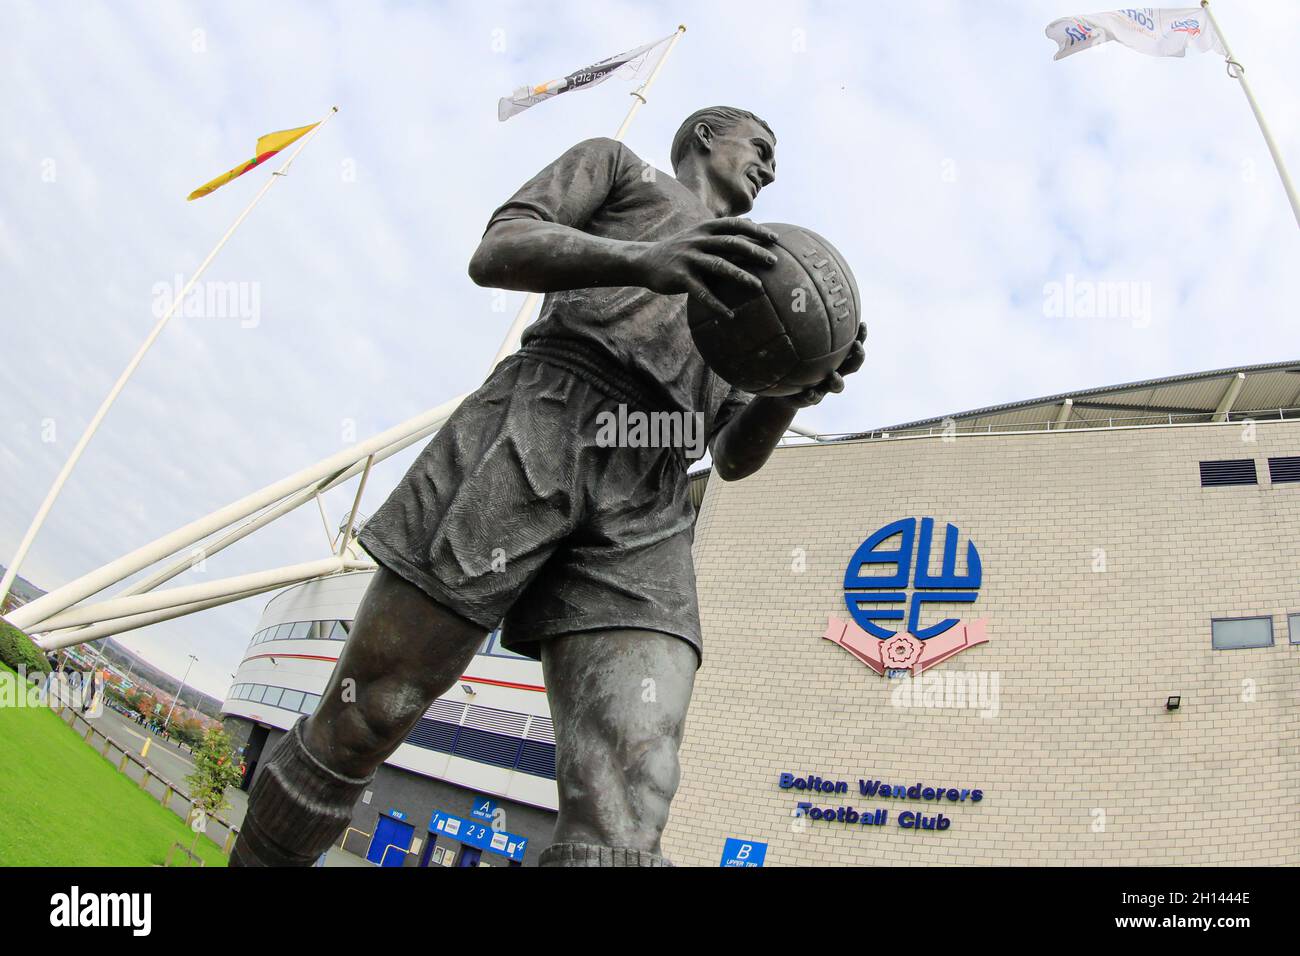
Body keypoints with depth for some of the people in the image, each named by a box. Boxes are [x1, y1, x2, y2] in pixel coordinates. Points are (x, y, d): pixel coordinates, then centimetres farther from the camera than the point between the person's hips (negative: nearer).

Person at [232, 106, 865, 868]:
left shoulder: (738, 289, 37)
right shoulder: (613, 162, 26)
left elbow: (735, 456, 23)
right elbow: (493, 255, 5)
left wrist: (798, 386, -1)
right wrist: (643, 259, -14)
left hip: (643, 509, 3)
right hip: (532, 430, -2)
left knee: (621, 820, -19)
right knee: (357, 725, -3)